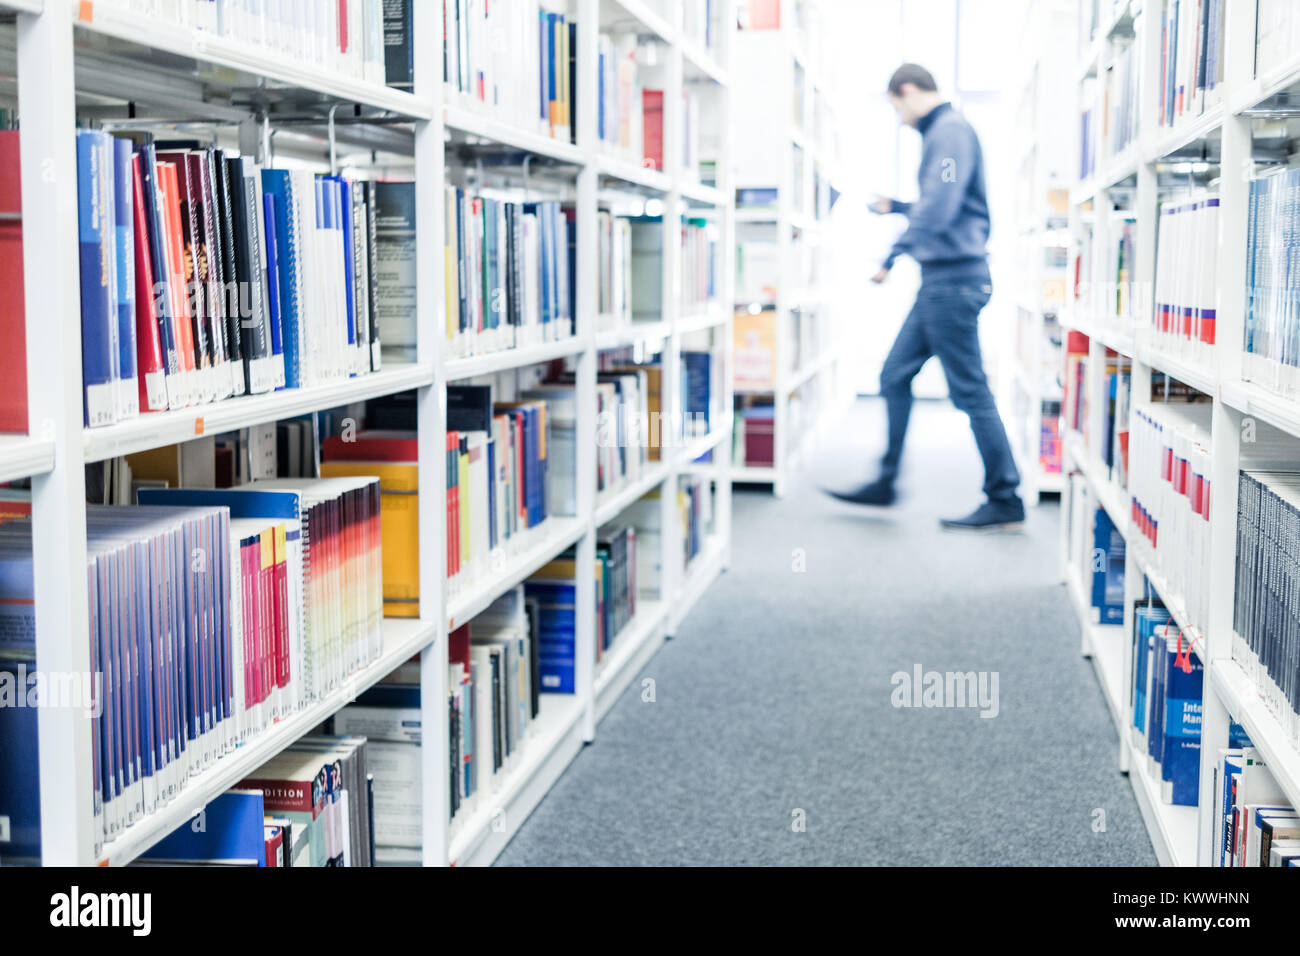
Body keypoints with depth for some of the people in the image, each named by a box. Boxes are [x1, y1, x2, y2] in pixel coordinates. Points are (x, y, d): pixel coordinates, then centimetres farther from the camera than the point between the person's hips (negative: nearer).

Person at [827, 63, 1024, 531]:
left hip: (954, 277, -10)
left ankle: (1006, 501, 0)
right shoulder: (941, 132, 18)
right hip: (940, 280, 10)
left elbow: (939, 207, -23)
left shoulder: (951, 130, -13)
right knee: (894, 376, 13)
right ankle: (884, 483, 20)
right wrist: (896, 207, 34)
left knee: (969, 389, -6)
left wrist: (893, 255, -18)